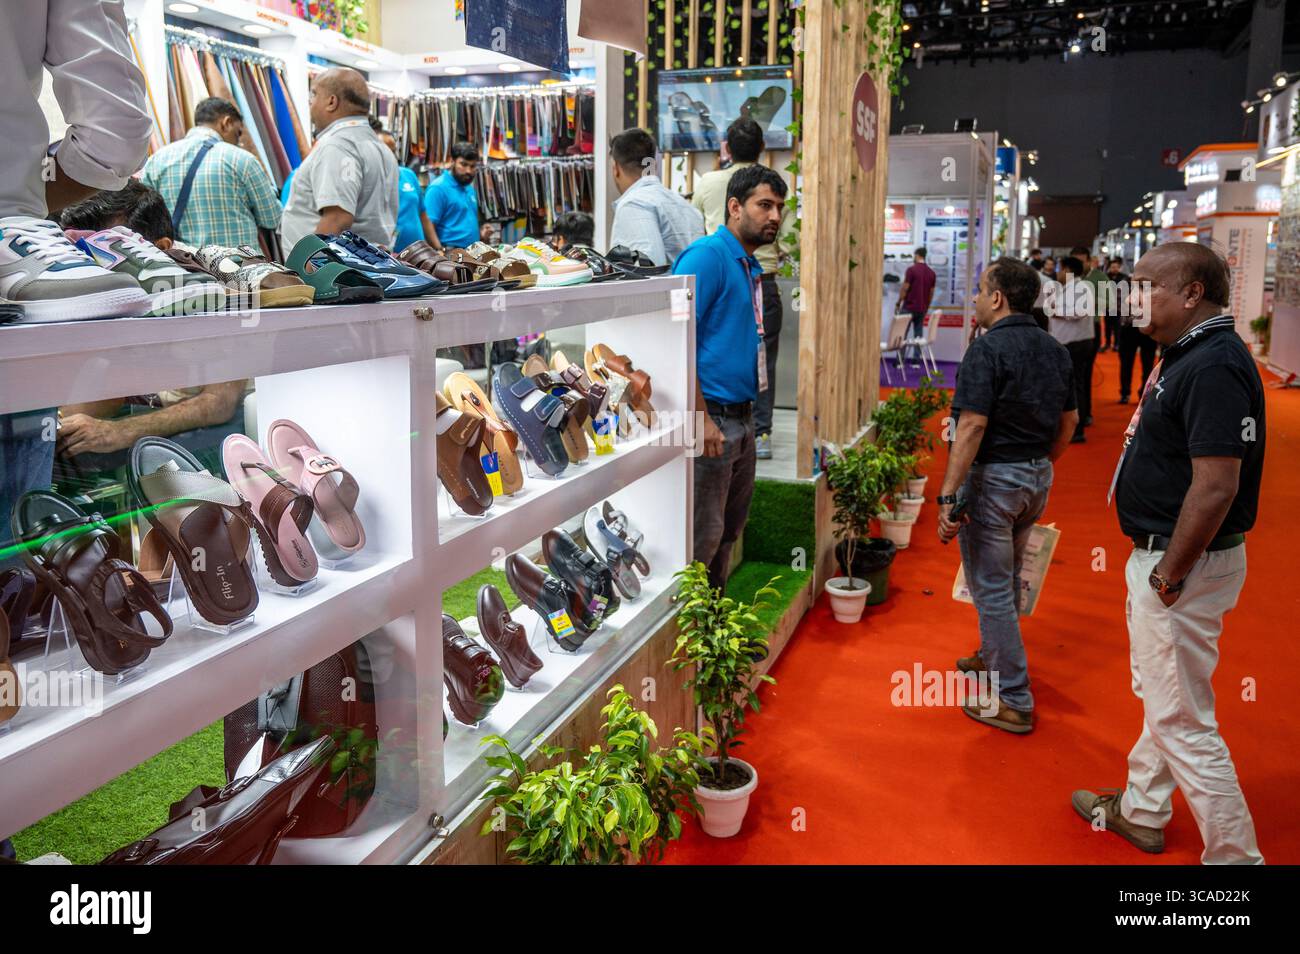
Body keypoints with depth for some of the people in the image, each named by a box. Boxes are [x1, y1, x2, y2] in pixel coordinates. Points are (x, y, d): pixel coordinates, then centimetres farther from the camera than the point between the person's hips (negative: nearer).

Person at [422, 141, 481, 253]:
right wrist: (441, 252, -22)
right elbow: (428, 226, -15)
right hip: (449, 251, -8)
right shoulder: (438, 188, -8)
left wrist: (481, 233, 11)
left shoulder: (470, 188, 18)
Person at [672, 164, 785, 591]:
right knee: (702, 538, -2)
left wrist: (745, 413, 17)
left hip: (741, 418, 10)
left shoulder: (750, 266, 15)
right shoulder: (707, 255, -14)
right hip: (711, 419, -10)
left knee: (729, 529, 19)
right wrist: (702, 419, -23)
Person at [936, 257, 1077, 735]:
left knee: (991, 587, 1)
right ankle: (993, 658, 43)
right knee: (1007, 577, 24)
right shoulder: (1054, 350, 7)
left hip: (992, 477, -8)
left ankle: (1013, 701, 7)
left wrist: (947, 495, -23)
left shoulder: (988, 348, -18)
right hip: (1038, 478, 8)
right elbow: (1069, 421, 13)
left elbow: (972, 426, -24)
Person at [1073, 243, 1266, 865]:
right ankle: (1141, 813, 41)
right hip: (1157, 555, 11)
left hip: (1183, 564, -11)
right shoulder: (1186, 355, 10)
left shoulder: (1214, 368, -24)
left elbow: (1216, 487, -29)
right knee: (1157, 696, 23)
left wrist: (1170, 575, -22)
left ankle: (1234, 854, 13)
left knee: (1181, 720, -1)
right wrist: (1157, 565, 17)